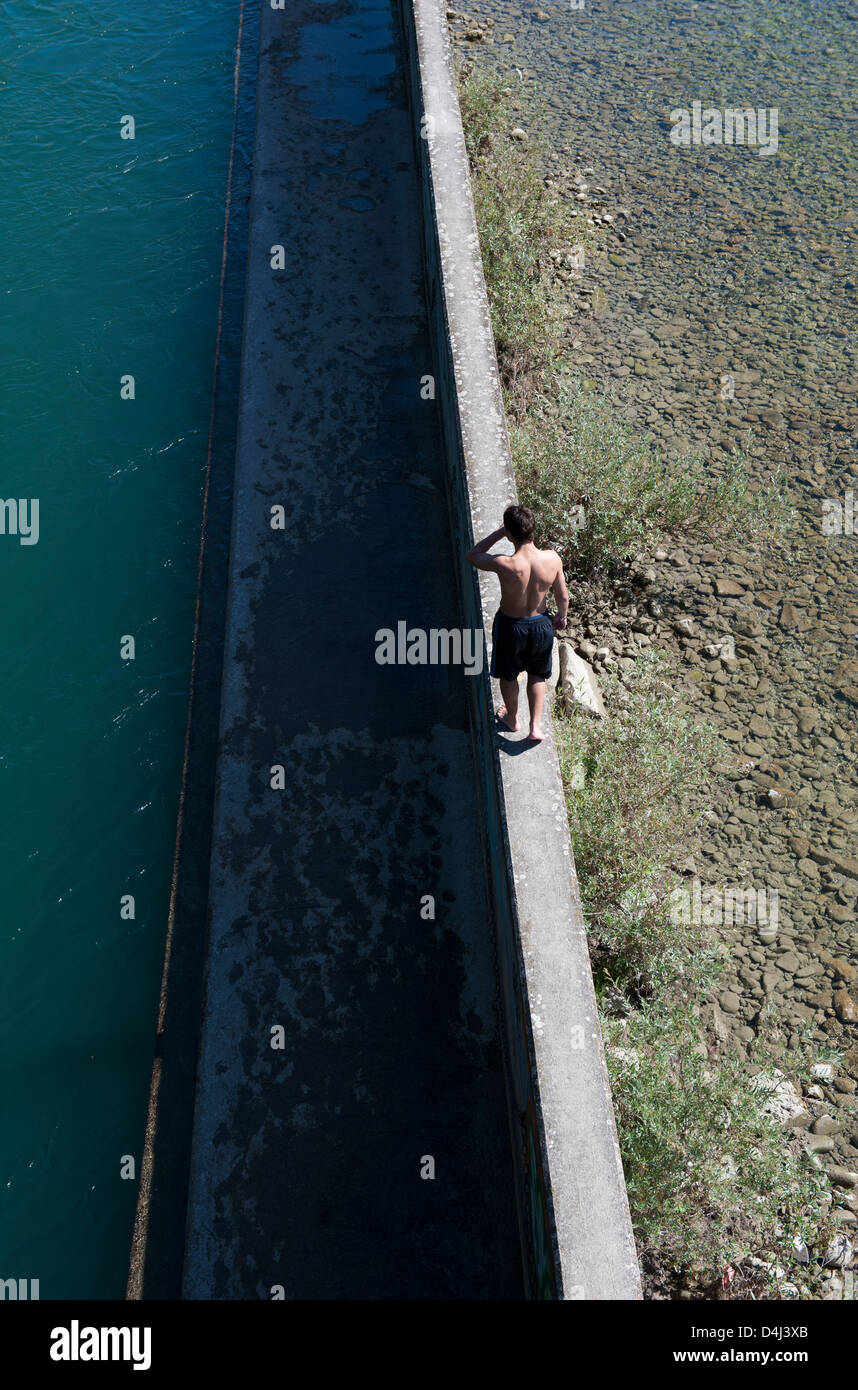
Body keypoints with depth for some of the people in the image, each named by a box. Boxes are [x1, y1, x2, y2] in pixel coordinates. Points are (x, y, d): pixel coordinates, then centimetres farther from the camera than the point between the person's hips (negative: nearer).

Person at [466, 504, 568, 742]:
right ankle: (536, 726, 32)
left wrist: (499, 532, -11)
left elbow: (473, 555, -12)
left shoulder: (504, 565, -32)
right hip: (541, 625, 2)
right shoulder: (553, 559, -22)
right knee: (537, 675, 29)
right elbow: (563, 596, -6)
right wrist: (561, 616, 14)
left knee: (508, 675, 27)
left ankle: (512, 719, 49)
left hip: (510, 625, -2)